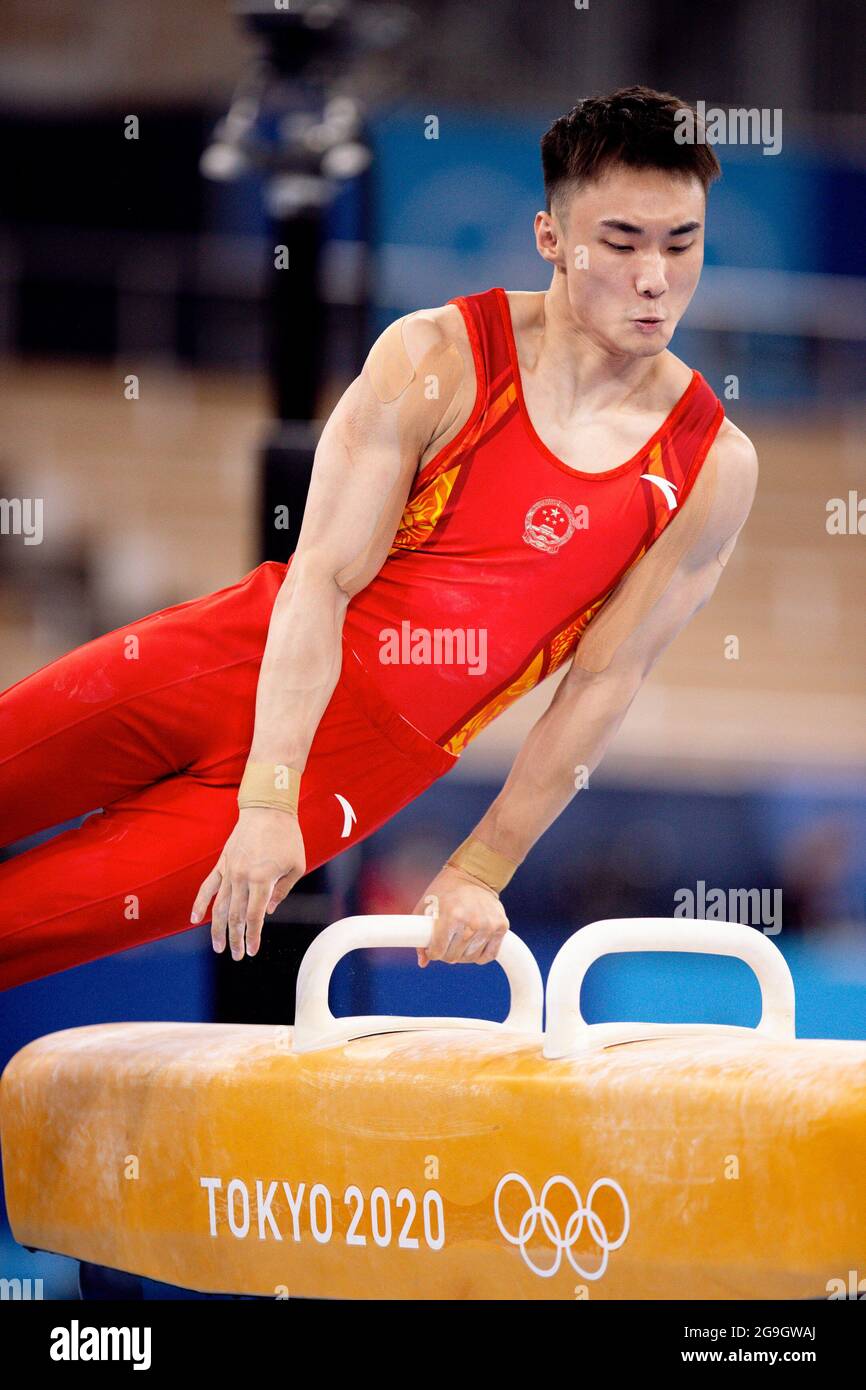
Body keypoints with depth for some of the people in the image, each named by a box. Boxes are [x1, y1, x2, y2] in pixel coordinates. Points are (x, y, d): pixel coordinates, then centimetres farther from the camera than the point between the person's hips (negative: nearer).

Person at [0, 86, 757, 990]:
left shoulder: (714, 467, -9)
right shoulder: (435, 360, -11)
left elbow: (605, 681, -4)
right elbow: (324, 577, -15)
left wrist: (479, 873, -6)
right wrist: (267, 801, -25)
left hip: (365, 761, 0)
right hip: (246, 658, 0)